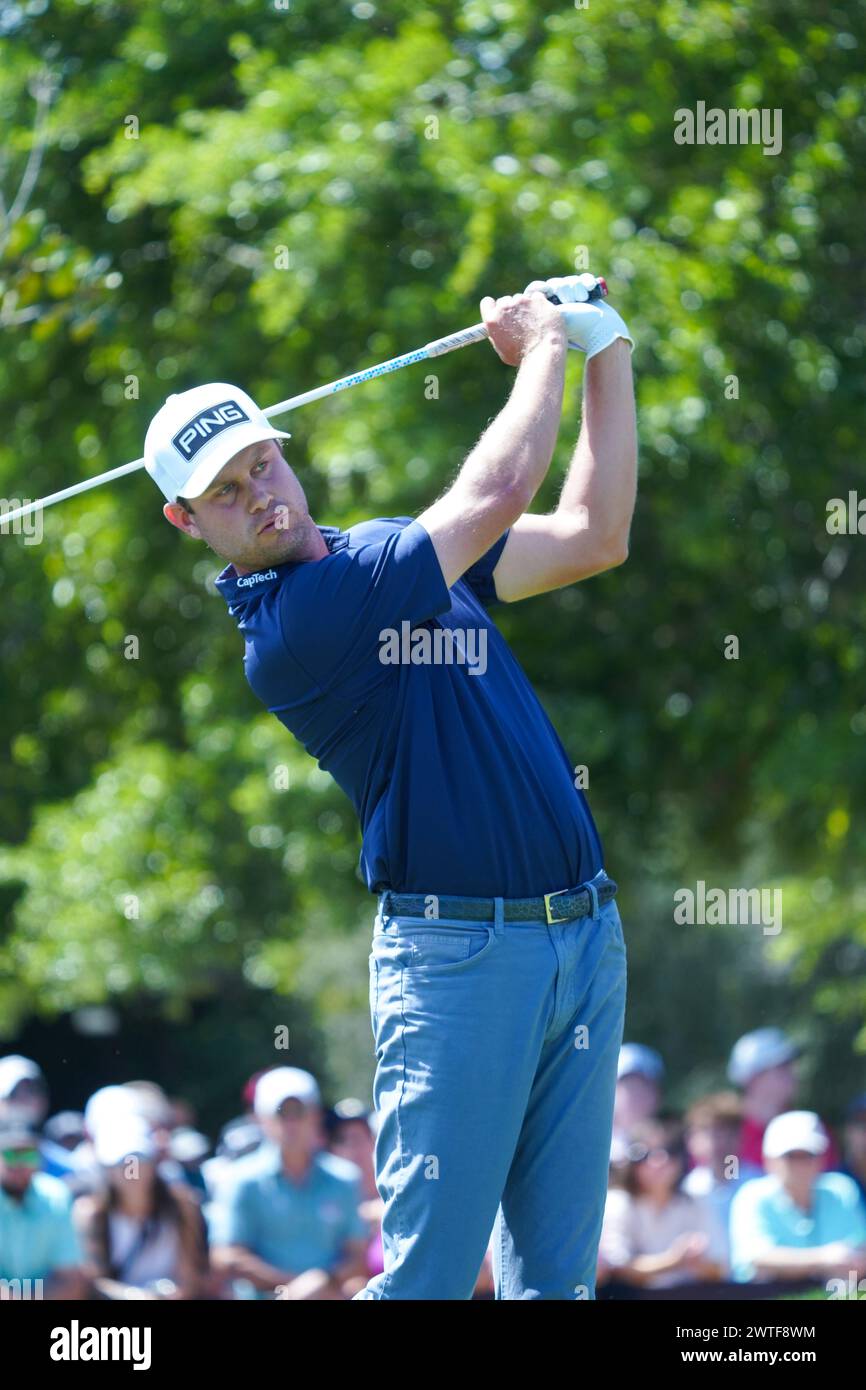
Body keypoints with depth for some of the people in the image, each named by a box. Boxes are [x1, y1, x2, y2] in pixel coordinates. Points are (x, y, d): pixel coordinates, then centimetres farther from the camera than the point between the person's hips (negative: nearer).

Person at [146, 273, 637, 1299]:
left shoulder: (396, 554, 15)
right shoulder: (282, 626, -12)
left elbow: (592, 536, 19)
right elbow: (494, 494, -12)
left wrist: (607, 359, 12)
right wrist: (543, 350, 3)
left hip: (584, 934, 7)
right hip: (457, 951, -7)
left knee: (556, 1271, 6)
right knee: (429, 1270, -10)